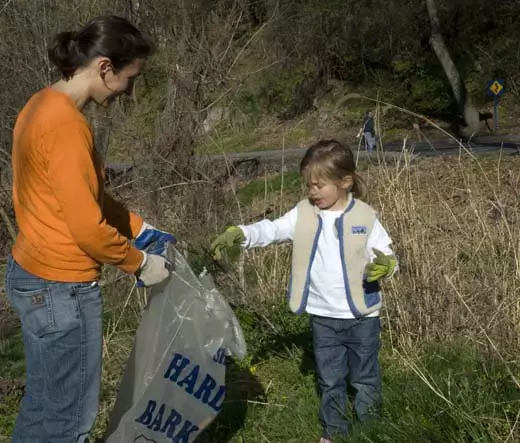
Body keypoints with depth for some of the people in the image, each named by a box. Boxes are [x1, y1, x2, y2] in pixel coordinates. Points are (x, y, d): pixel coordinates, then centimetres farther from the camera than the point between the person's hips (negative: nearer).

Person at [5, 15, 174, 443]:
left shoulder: (44, 106, 7)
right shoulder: (66, 125, -24)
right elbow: (88, 228, -24)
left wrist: (140, 228, 13)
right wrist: (140, 263, -8)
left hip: (33, 275, 10)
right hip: (62, 287, -10)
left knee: (44, 403, 23)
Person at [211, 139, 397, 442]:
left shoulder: (364, 217, -12)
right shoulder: (304, 214, -4)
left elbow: (388, 257, -9)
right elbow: (272, 229, -11)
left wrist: (385, 266, -33)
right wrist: (239, 234, -28)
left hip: (361, 316, -3)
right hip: (323, 316, 3)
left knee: (365, 377, 15)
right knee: (330, 379, 18)